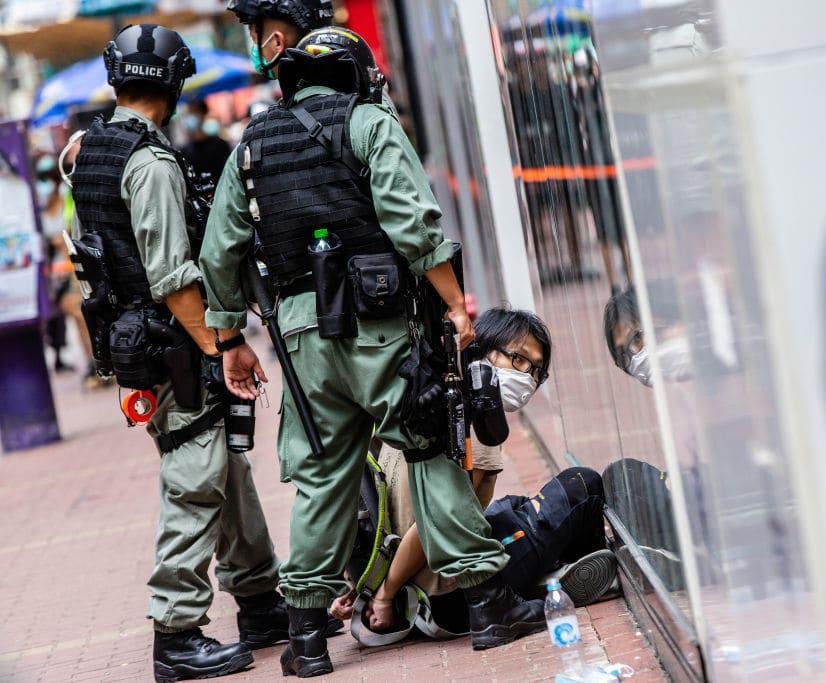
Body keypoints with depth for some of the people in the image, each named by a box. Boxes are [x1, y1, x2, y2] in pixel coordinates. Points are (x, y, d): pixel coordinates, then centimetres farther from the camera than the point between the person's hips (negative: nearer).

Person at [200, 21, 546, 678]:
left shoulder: (250, 145, 17)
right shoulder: (369, 123, 2)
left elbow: (219, 255, 17)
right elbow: (413, 222, -11)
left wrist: (232, 341, 24)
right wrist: (455, 302, -9)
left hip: (303, 329, 4)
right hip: (375, 324, -4)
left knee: (321, 476, 9)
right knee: (433, 452, 2)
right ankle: (488, 603, 3)